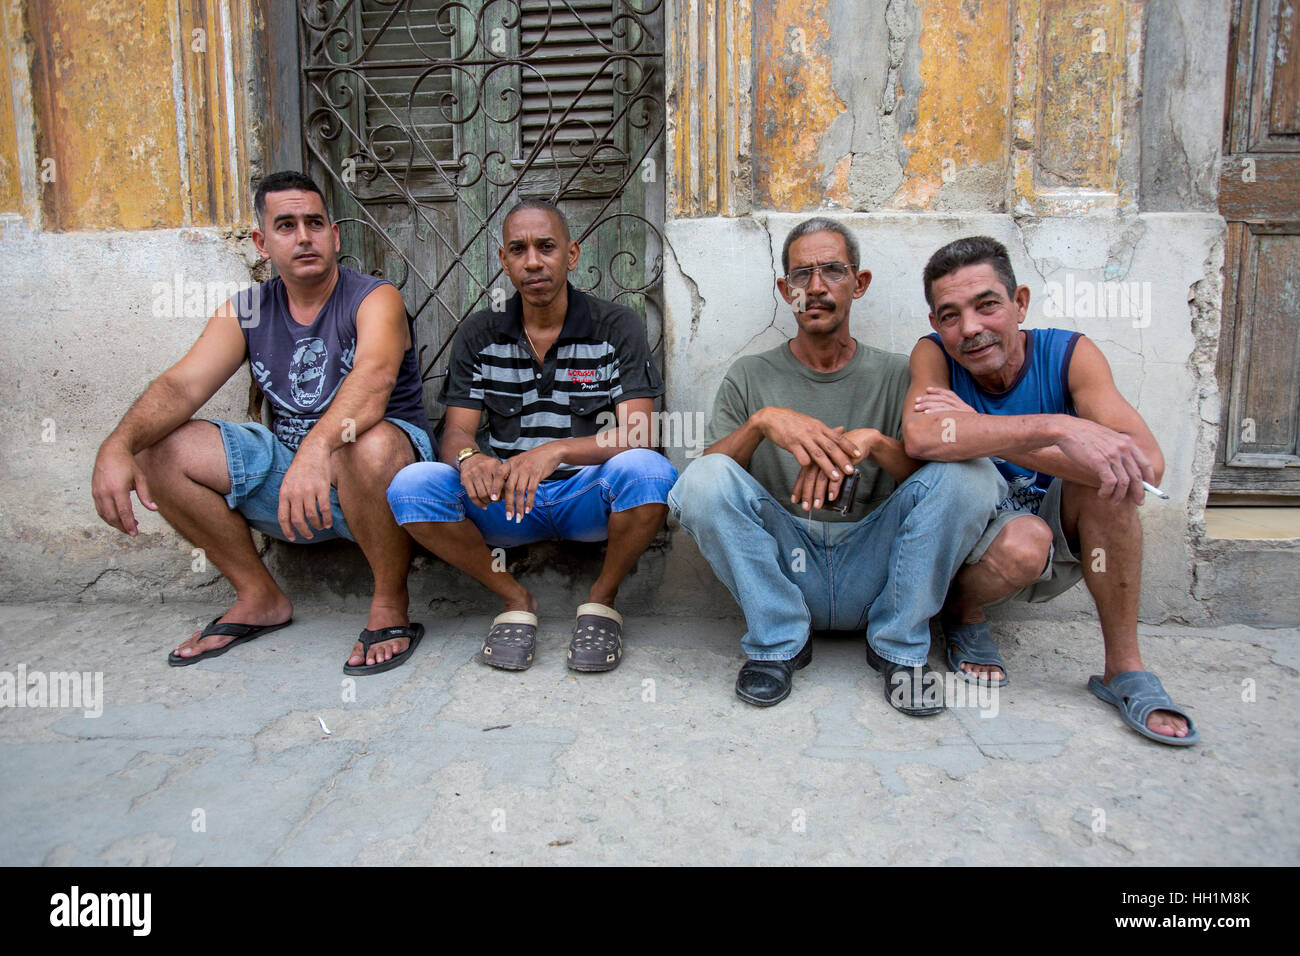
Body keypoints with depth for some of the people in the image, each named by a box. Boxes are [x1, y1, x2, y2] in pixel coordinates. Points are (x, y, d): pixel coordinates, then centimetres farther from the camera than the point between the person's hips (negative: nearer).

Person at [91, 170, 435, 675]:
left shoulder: (375, 298, -10)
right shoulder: (247, 311, 6)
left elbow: (375, 375, -32)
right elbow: (181, 385, -6)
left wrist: (318, 447, -51)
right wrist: (118, 446, -26)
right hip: (285, 476, 6)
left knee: (368, 446, -39)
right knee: (156, 451, -7)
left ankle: (390, 602, -15)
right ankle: (260, 597, 5)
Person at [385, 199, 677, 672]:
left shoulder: (616, 326, -3)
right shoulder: (479, 335, 5)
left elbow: (636, 434, -14)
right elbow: (455, 434, 0)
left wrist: (555, 451, -33)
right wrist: (470, 457, -27)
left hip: (591, 496, -2)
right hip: (506, 498, 2)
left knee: (647, 470, -35)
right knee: (411, 484, -24)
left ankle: (602, 599, -7)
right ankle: (514, 599, -4)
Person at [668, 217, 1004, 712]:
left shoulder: (897, 376, 9)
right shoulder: (749, 377, 8)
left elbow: (943, 477, -4)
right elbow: (704, 477, -5)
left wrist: (874, 442, -23)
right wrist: (761, 423, -23)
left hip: (871, 569, 1)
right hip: (783, 561, 0)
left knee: (973, 474, -22)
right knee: (704, 479, -26)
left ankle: (899, 646, -7)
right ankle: (779, 642, -9)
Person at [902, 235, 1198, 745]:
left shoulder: (1068, 354, -12)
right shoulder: (933, 354, -14)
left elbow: (1148, 463, -28)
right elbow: (920, 438, -37)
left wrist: (981, 434, -32)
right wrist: (1056, 428, -41)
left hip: (1063, 549, 2)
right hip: (966, 543, -2)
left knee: (1105, 474, -26)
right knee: (1023, 540, -34)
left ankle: (1124, 669, -14)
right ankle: (963, 612, 2)